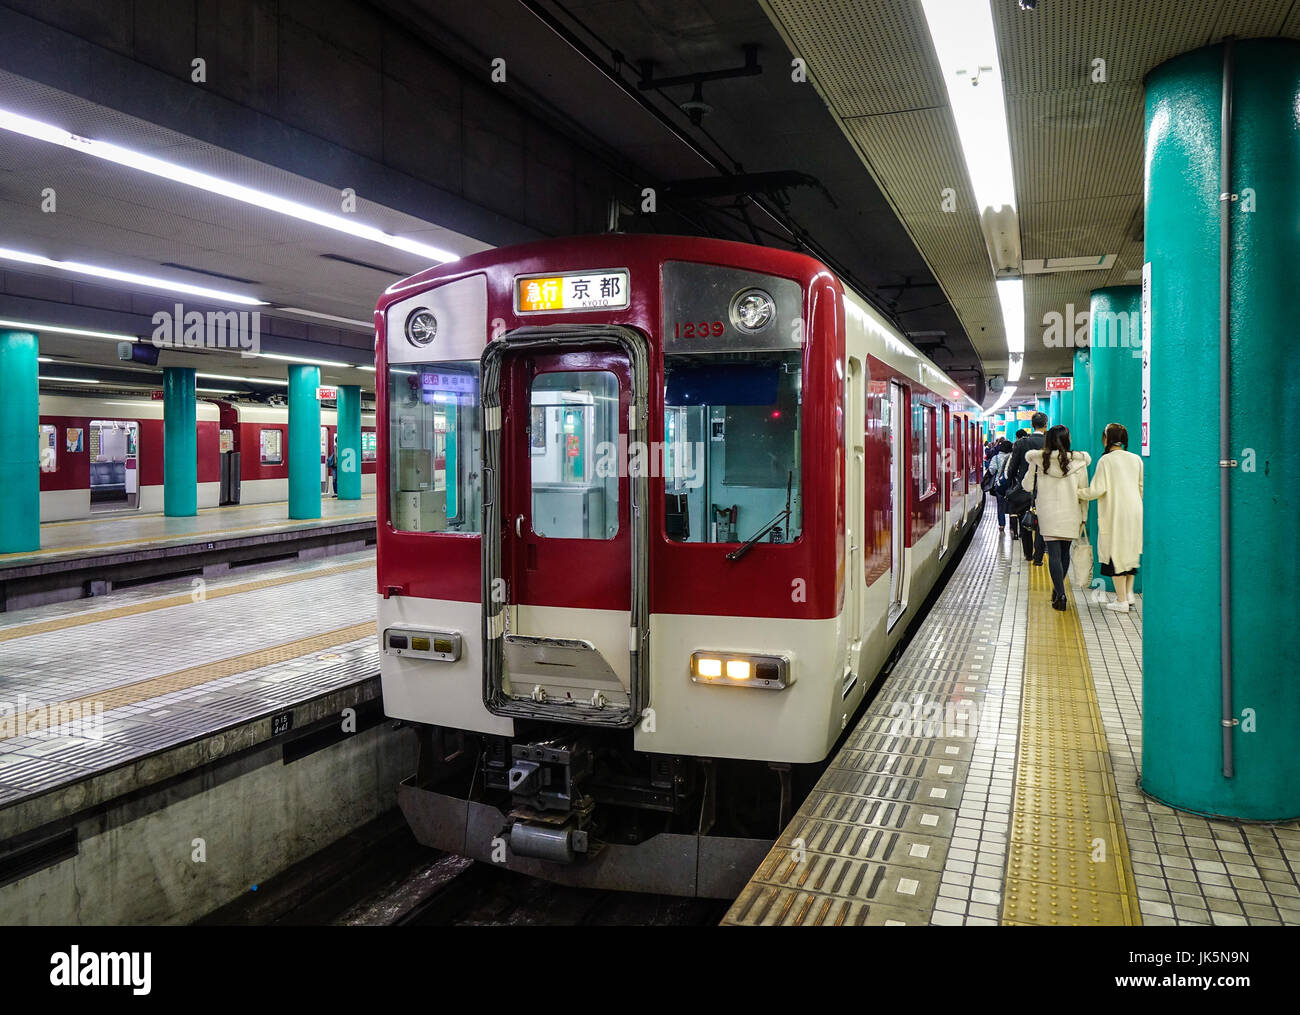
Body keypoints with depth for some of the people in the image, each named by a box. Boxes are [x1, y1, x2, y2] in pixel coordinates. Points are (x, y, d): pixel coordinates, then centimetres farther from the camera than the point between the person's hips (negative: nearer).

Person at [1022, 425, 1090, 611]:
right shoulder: (1078, 461, -3)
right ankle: (1058, 590, 26)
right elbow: (1083, 491, 1)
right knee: (1065, 552, 16)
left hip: (1048, 513, -1)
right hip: (1071, 515, 2)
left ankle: (1060, 595, -10)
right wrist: (1083, 517, 9)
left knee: (1054, 554, -2)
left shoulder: (1040, 460, -5)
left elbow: (1028, 486, 3)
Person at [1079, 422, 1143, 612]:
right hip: (1135, 512, 6)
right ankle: (1129, 593, 21)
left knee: (1116, 554, 0)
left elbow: (1098, 490, -14)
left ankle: (1121, 601, 2)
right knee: (1130, 551, 17)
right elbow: (1141, 487, 13)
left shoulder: (1106, 460, -10)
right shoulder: (1136, 459, 7)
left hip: (1115, 513, -6)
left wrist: (1079, 493, 1)